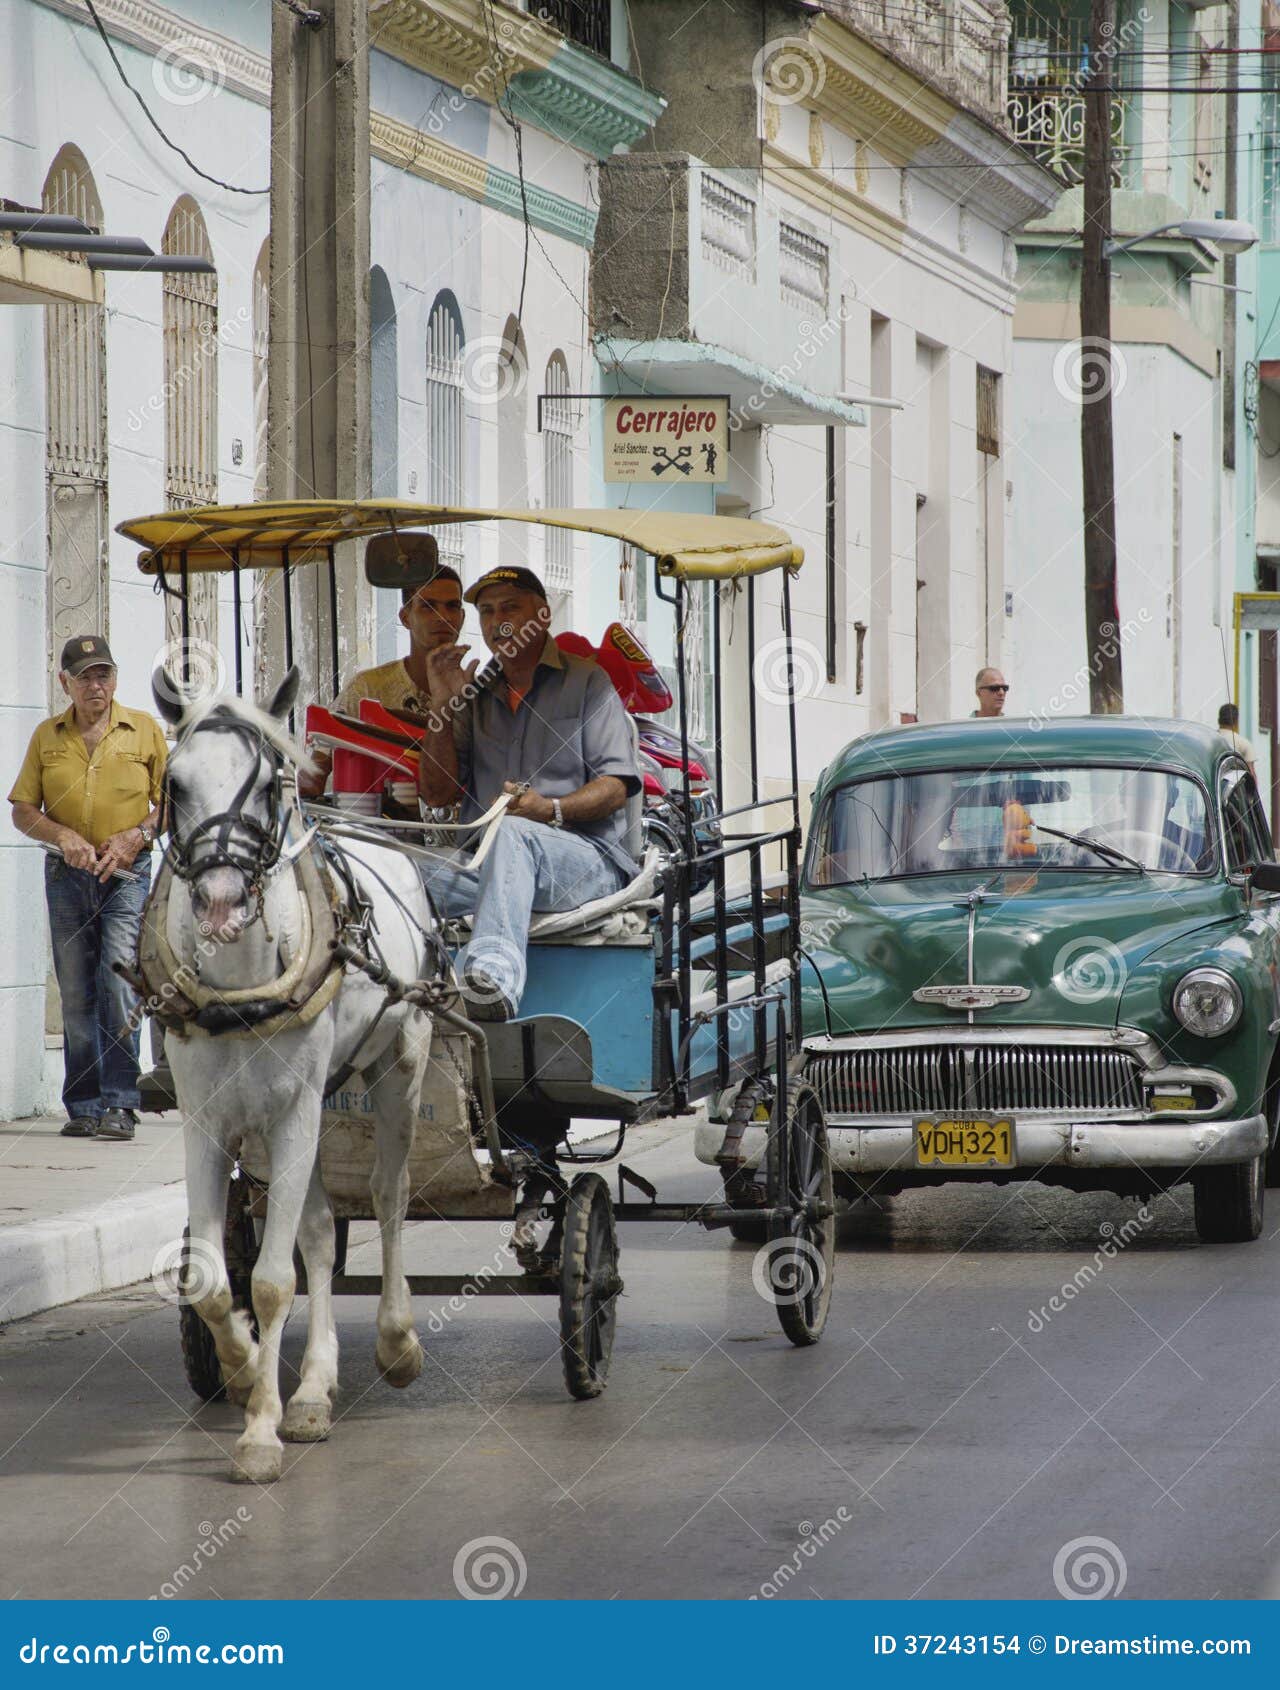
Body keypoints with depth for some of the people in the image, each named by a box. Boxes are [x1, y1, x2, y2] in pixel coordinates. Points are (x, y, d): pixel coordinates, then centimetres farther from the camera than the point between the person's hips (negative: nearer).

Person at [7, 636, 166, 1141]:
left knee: (120, 984, -14)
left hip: (127, 872, -2)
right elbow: (23, 810, 9)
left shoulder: (144, 730, 5)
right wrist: (62, 836, -9)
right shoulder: (47, 736, 10)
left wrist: (135, 837, -10)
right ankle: (83, 1107, 8)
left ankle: (120, 1104, -12)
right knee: (76, 995, 3)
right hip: (66, 873, 2)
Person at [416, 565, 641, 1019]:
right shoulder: (477, 694, 24)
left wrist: (551, 809, -19)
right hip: (485, 869, 5)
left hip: (585, 855, -5)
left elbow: (616, 786, 0)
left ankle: (493, 972, -66)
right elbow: (437, 793, 16)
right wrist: (443, 704, 6)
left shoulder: (586, 682, 12)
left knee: (512, 833, -40)